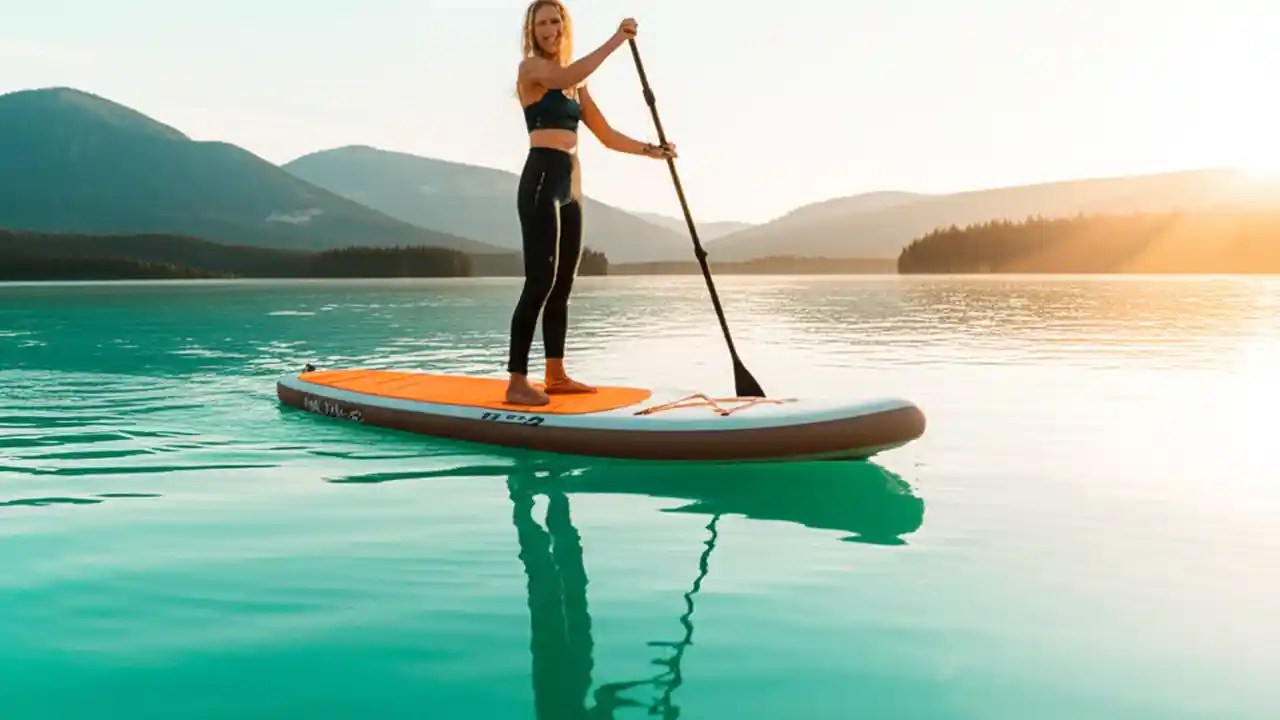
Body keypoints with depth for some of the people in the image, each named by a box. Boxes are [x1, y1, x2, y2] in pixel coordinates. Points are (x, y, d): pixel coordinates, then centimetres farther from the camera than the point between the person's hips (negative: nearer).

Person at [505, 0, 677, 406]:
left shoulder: (576, 85, 20)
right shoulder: (530, 67, -1)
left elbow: (607, 136, 19)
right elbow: (566, 77, -23)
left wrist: (650, 150, 9)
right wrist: (616, 40, -20)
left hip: (570, 187, 8)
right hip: (541, 181, -8)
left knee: (562, 285, 9)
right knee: (541, 282, -15)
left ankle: (556, 376, 15)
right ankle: (517, 382, -15)